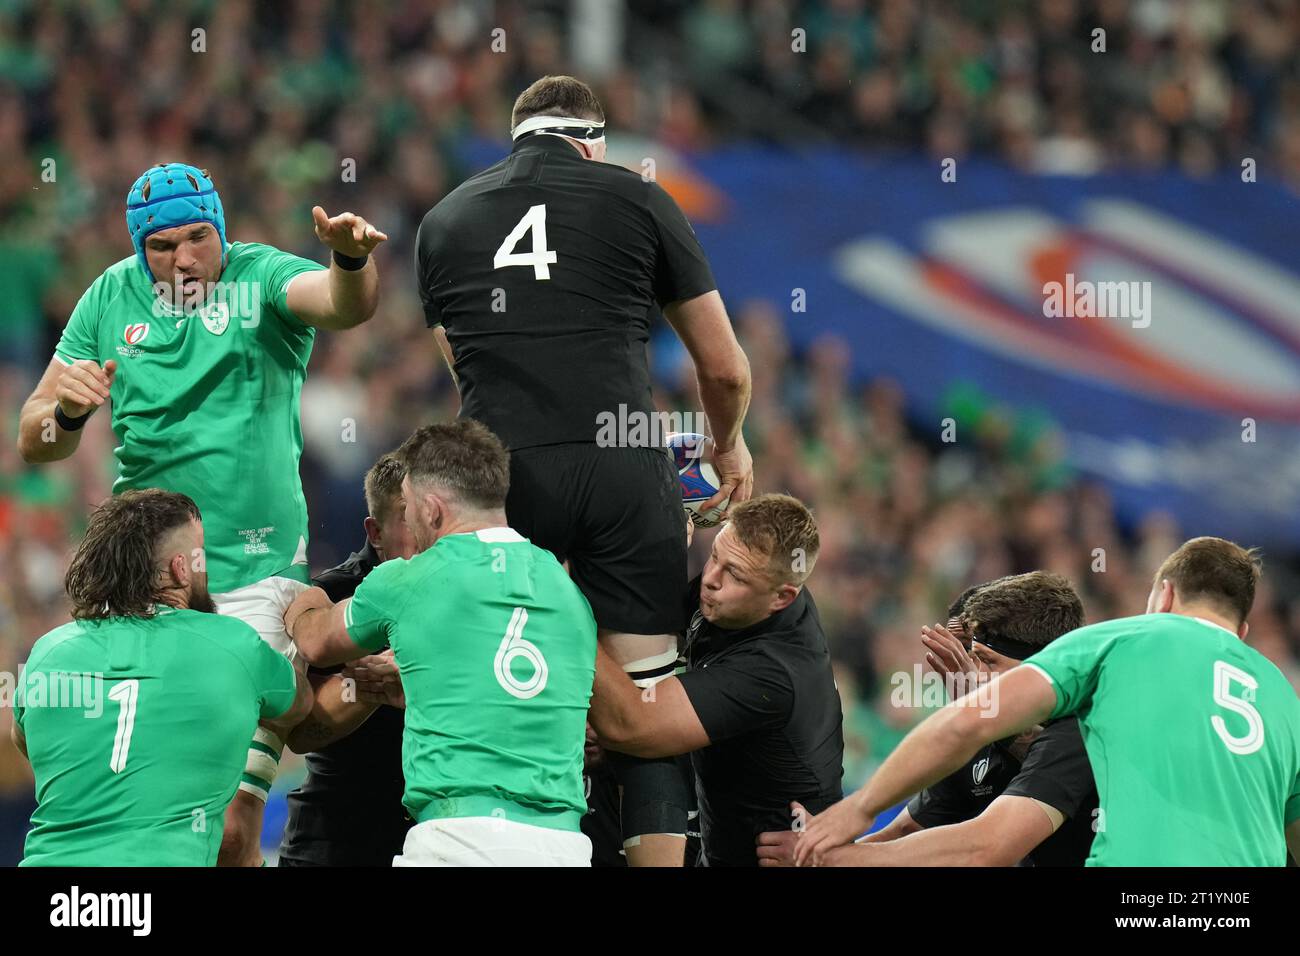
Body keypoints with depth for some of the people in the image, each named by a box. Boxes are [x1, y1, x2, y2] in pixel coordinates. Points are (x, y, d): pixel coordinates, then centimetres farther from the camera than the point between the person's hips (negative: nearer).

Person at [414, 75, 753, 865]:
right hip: (623, 469, -2)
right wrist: (729, 446, 34)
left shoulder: (445, 220, 18)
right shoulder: (639, 200, 9)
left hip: (500, 474, 2)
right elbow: (725, 368, 13)